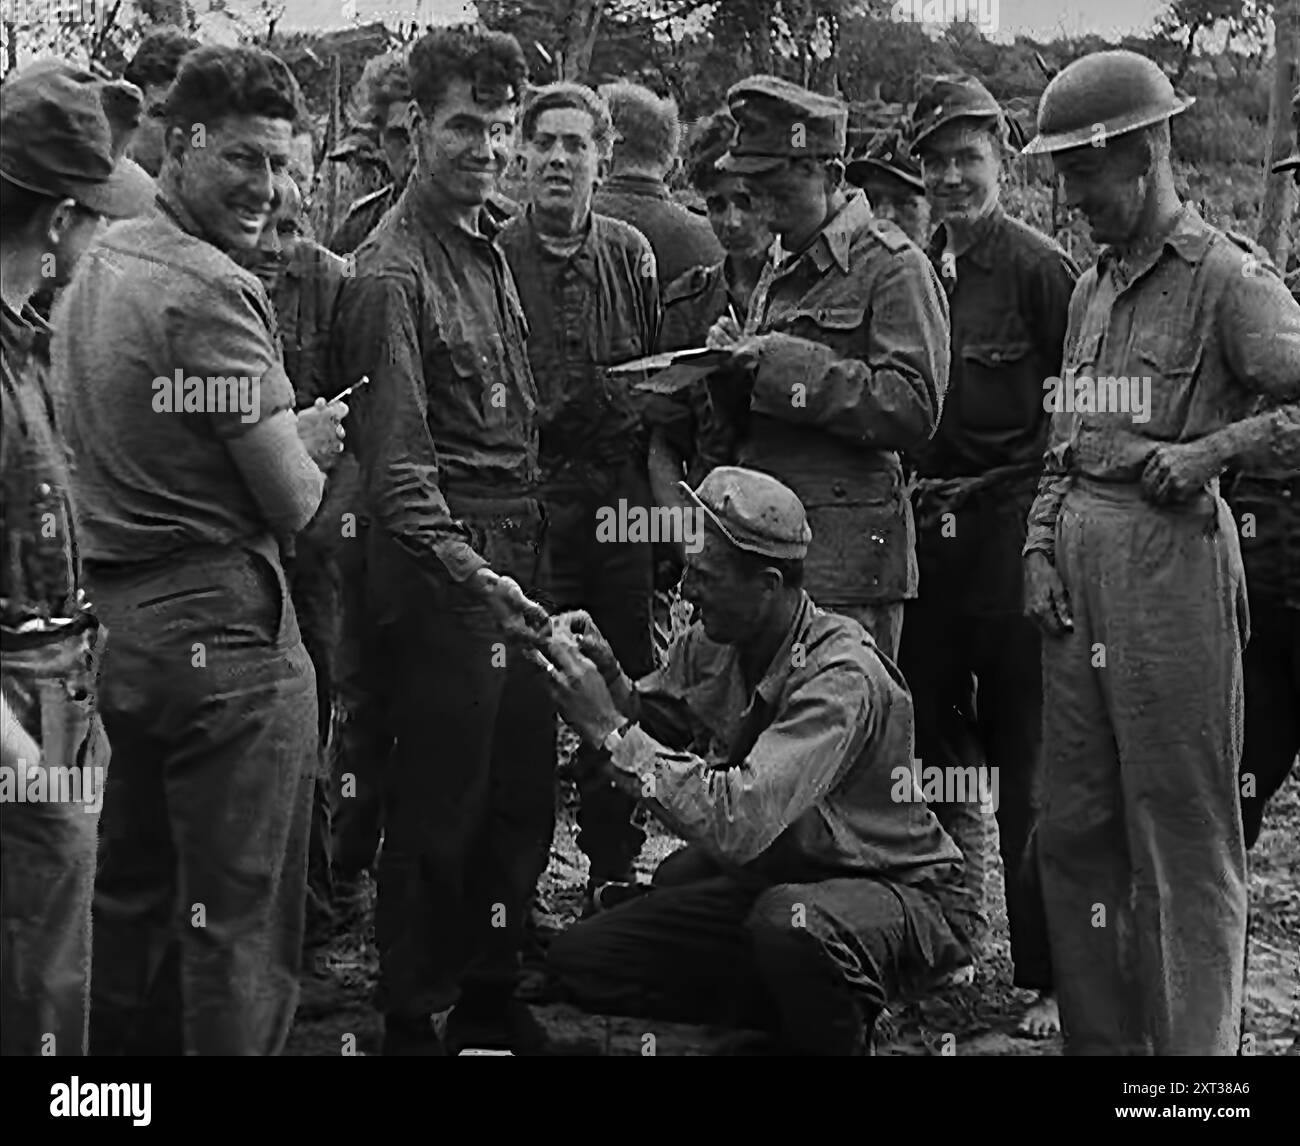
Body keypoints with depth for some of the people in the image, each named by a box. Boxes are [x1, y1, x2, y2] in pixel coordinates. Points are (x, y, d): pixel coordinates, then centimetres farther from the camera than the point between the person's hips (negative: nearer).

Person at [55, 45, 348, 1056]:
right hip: (224, 631, -9)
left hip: (120, 622, 9)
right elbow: (293, 505, -15)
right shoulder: (214, 291, -16)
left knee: (134, 896, 20)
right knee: (240, 919, 0)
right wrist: (310, 443, 5)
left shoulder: (98, 265, 12)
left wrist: (282, 435, 13)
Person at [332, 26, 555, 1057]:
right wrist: (468, 572, -31)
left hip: (515, 559, 9)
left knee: (524, 795, 16)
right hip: (442, 564, -8)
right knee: (438, 807, 1)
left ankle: (490, 992, 32)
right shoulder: (393, 270, -13)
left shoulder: (490, 250, 14)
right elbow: (398, 458, -20)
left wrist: (528, 563, 13)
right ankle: (413, 1017, 16)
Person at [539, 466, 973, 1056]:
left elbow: (738, 825, -38)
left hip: (895, 891, -7)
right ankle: (801, 1009, 7)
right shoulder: (712, 644, -5)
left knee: (789, 921, -41)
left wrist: (610, 730, -34)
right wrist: (608, 678, -18)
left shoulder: (841, 677, -28)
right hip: (772, 881, 7)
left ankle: (836, 1032, -7)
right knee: (577, 960, -5)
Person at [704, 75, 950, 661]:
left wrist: (789, 367, -17)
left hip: (848, 546, -7)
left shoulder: (893, 266, -5)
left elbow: (914, 408, -16)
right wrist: (733, 366, 1)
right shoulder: (780, 273, 20)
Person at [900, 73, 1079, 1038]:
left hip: (1014, 540, -6)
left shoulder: (1040, 269, -5)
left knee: (1029, 771, -2)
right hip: (922, 540, 6)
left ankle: (1052, 982, 8)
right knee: (931, 751, 13)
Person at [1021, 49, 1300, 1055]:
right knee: (1074, 825, 11)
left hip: (1172, 555, -7)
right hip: (1080, 567, 8)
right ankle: (1098, 1037, 22)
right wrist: (1044, 540, 9)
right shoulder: (1092, 288, 18)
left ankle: (1194, 1043, 6)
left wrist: (1212, 453, -20)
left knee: (1185, 833, -2)